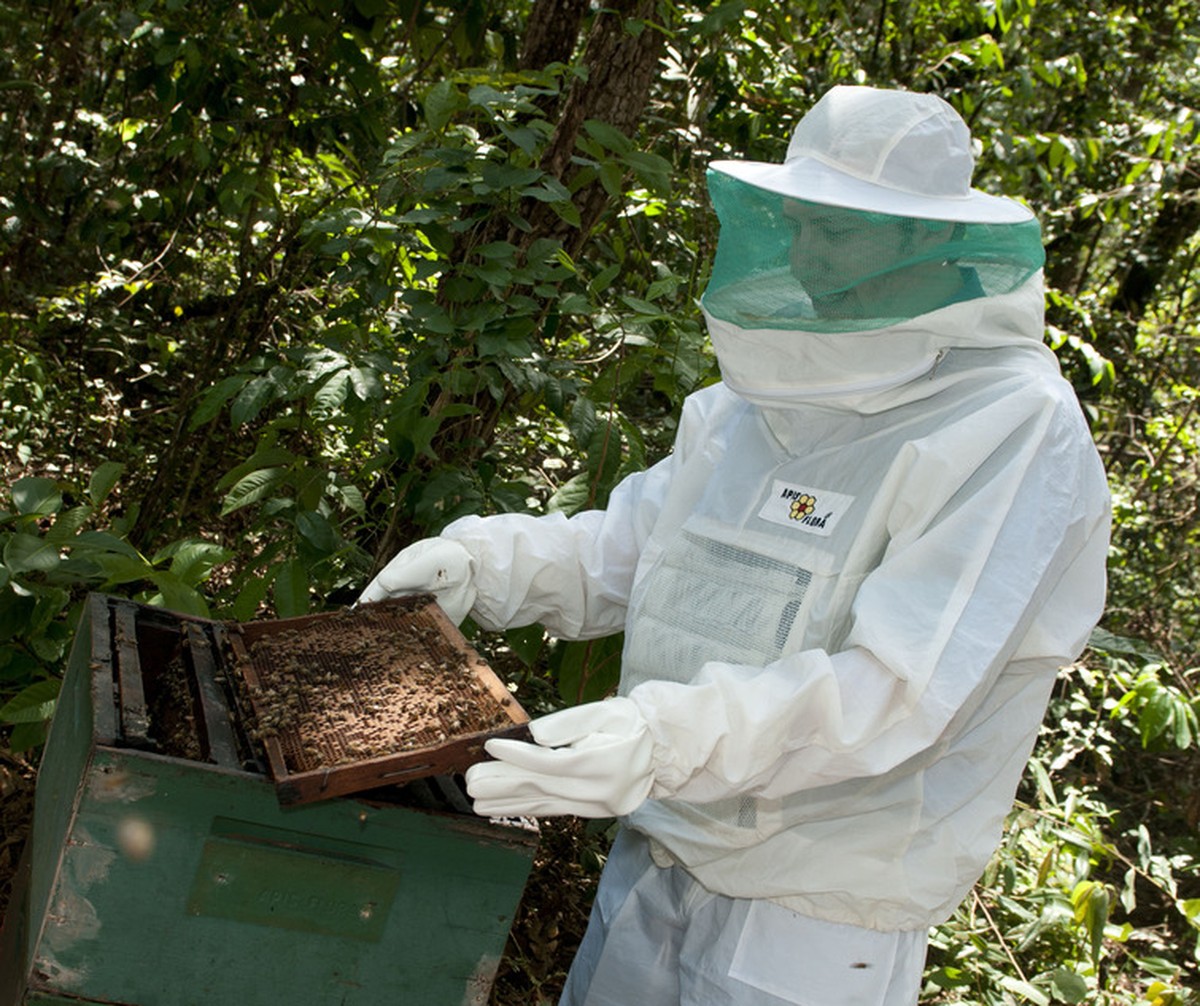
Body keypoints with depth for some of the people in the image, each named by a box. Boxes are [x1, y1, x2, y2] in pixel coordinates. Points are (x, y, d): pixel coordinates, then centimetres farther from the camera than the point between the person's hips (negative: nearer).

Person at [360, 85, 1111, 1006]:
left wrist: (668, 739, -38)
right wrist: (479, 561, -6)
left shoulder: (1013, 432, -19)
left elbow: (898, 687, -28)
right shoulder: (755, 404, 5)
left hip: (821, 911, -6)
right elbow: (624, 548, 10)